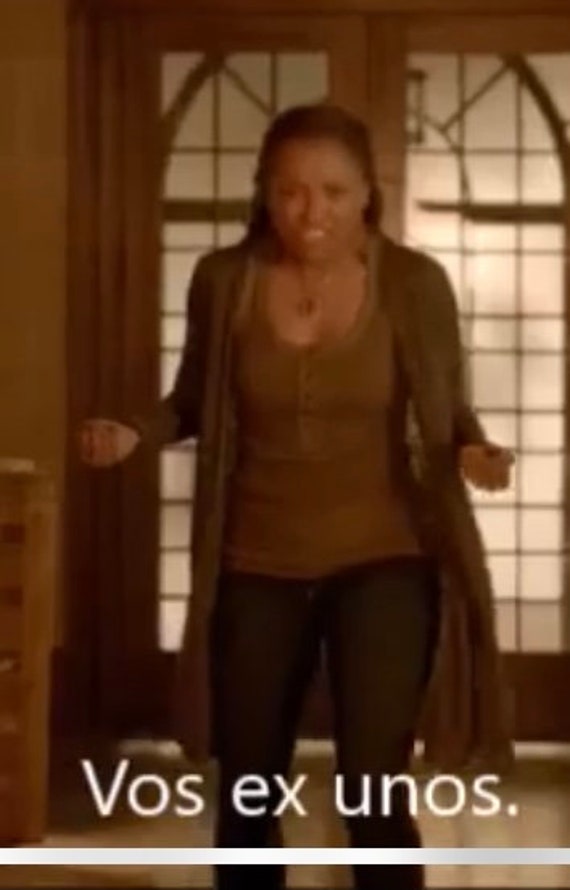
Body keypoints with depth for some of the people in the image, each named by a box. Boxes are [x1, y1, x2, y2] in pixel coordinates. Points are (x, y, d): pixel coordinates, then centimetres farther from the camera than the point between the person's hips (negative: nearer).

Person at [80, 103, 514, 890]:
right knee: (246, 793, 15)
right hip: (256, 568, 2)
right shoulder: (224, 280, -5)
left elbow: (449, 413, 2)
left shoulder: (414, 283, -8)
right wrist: (135, 433, -12)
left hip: (382, 560, -2)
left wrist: (472, 453, -20)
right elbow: (195, 404, 8)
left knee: (373, 792, -7)